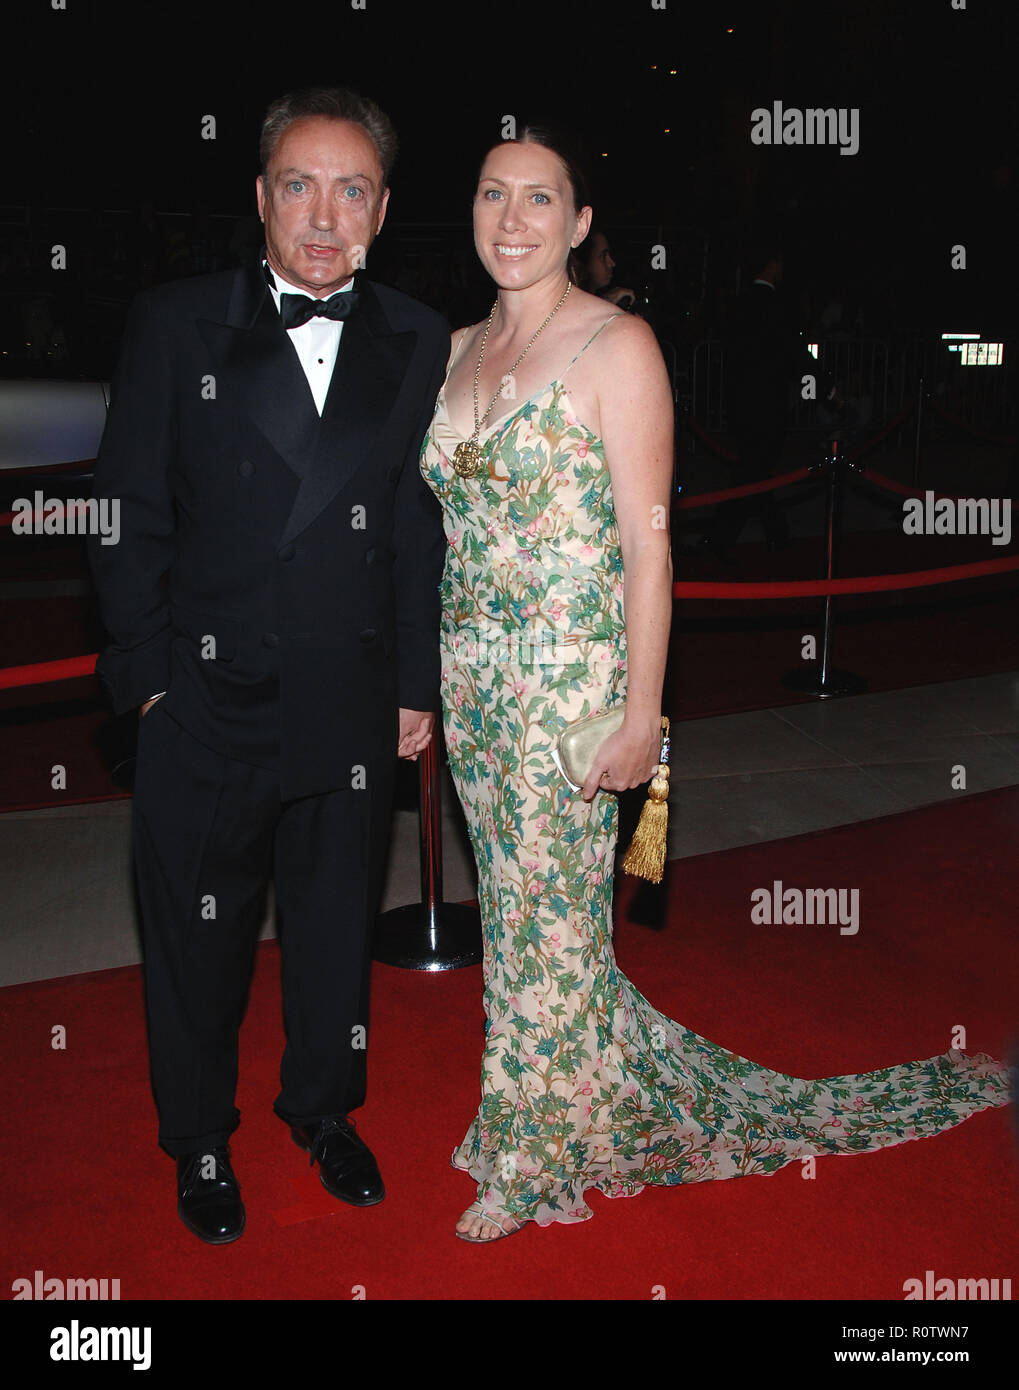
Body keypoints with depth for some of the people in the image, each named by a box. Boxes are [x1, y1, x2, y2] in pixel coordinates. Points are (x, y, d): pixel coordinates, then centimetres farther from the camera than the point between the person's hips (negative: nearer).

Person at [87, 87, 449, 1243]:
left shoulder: (419, 345, 2)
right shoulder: (174, 325, -3)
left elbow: (425, 529, 4)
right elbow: (128, 516, -3)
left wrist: (419, 684, 2)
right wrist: (146, 675, -7)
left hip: (351, 707, 2)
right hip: (205, 704, -2)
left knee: (338, 925, 19)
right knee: (197, 938, 13)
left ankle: (324, 1110, 44)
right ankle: (200, 1142, 37)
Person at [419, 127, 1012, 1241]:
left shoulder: (616, 346, -10)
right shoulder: (458, 350, 10)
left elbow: (647, 545, -13)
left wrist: (639, 714, -16)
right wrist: (426, 674, 13)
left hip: (570, 674, -7)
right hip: (471, 672, 7)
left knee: (546, 911, 4)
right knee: (513, 897, 15)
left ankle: (530, 1159, 26)